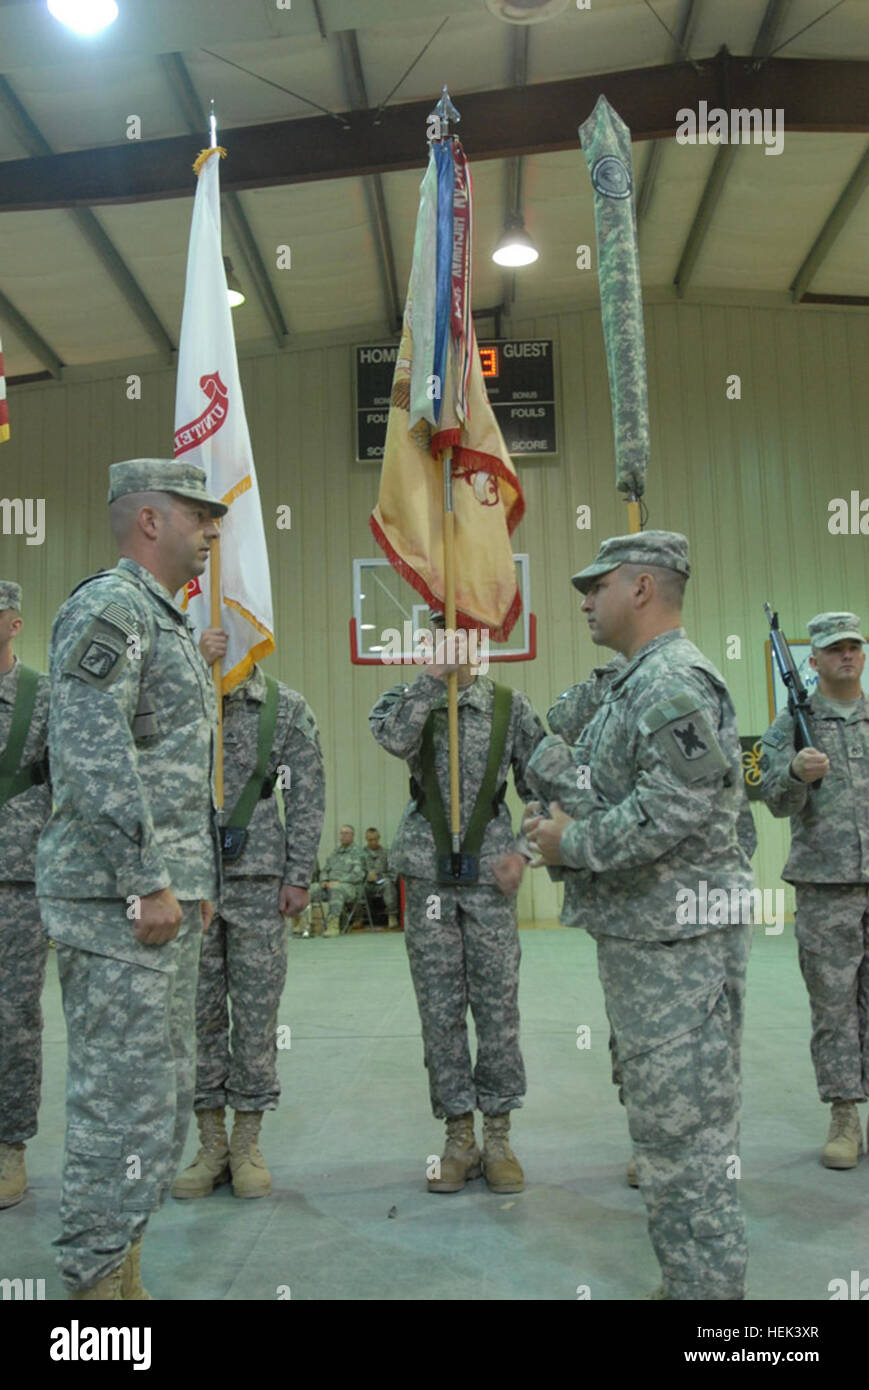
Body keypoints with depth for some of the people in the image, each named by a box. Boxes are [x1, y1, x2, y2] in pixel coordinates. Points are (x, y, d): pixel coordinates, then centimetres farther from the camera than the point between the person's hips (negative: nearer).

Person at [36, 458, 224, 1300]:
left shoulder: (167, 623, 20)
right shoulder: (108, 607, -11)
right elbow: (93, 753, -22)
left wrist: (197, 879, 20)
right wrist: (147, 882, -21)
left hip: (163, 899, 10)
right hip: (116, 902, -10)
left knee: (163, 1096, 16)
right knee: (124, 1105, -3)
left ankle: (121, 1276, 29)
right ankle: (95, 1283, 12)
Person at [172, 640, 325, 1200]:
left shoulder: (288, 707, 3)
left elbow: (308, 797, 2)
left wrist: (299, 876, -4)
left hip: (259, 880, -1)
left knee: (257, 1013, 4)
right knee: (199, 1012, 7)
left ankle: (247, 1144, 19)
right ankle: (211, 1144, 21)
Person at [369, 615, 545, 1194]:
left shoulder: (509, 705, 5)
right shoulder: (410, 699, 5)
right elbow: (397, 739, -18)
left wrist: (523, 851, -2)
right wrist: (434, 675, -18)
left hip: (490, 874, 0)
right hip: (429, 874, 1)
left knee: (498, 1005, 3)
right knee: (440, 1010, 5)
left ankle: (498, 1137, 18)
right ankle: (459, 1139, 18)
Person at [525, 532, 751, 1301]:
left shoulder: (676, 681, -16)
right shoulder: (633, 686, 17)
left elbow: (672, 810, -26)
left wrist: (571, 843, -16)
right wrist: (569, 827, 3)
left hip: (678, 941, -11)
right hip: (638, 936, 11)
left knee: (684, 1127, -2)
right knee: (662, 1116, 18)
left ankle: (707, 1282, 12)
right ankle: (685, 1278, 32)